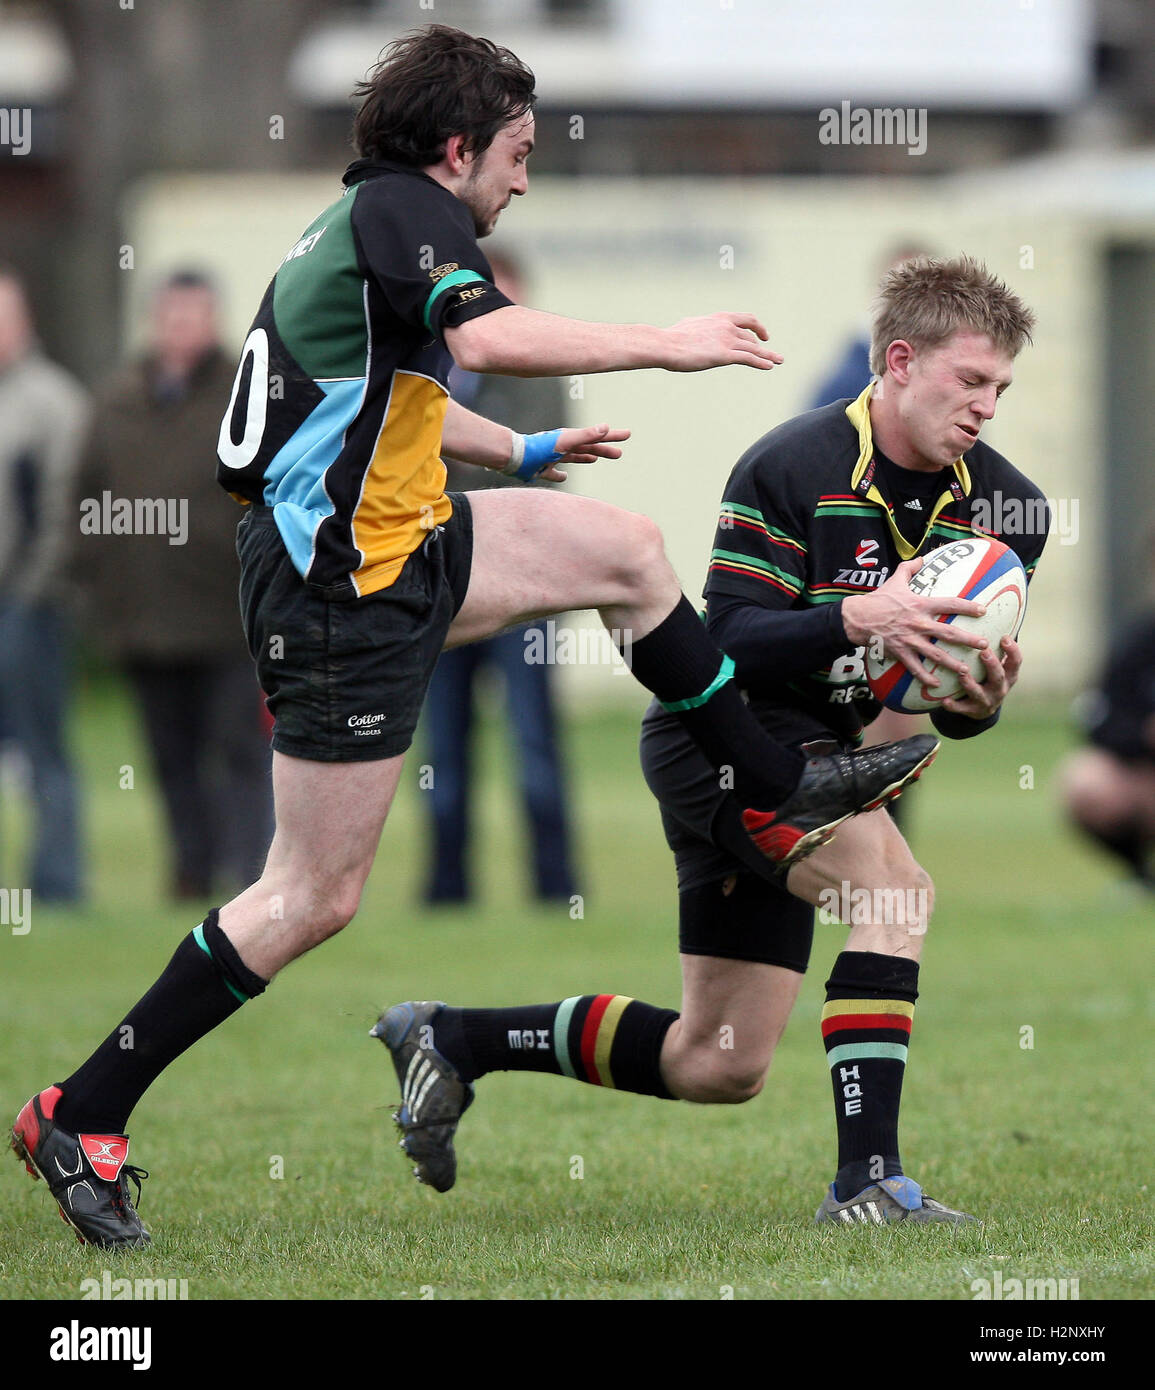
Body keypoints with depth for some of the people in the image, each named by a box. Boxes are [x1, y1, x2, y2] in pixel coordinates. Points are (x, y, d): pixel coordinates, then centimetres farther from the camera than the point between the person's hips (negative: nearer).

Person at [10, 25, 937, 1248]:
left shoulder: (363, 220, 16)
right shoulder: (403, 207, -14)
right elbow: (488, 336, -32)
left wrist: (524, 454, 45)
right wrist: (667, 345, -23)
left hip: (397, 543, 10)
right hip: (342, 595, -10)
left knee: (625, 551, 17)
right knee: (317, 896, -7)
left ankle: (775, 795, 29)